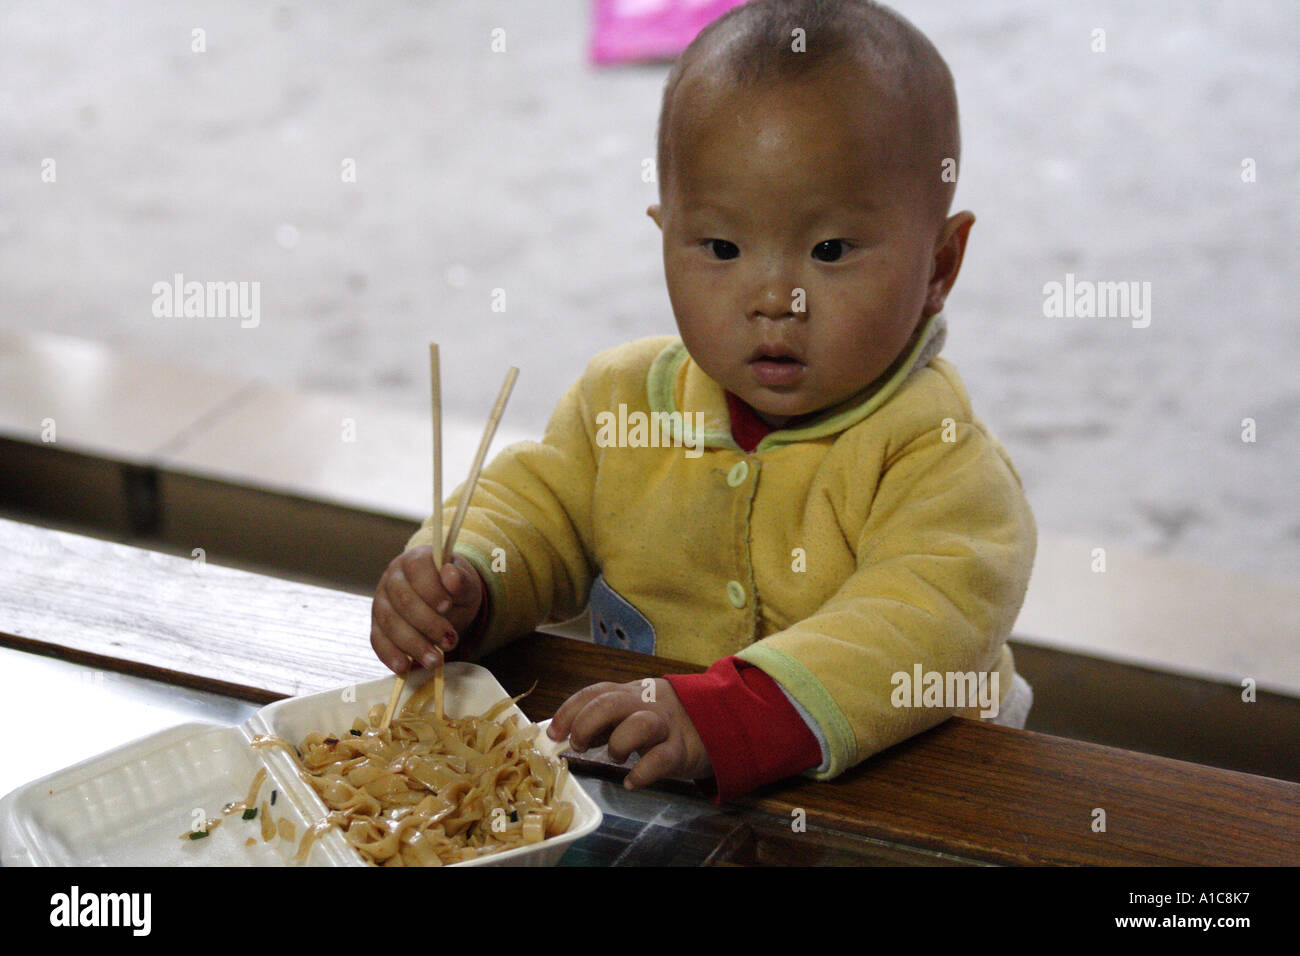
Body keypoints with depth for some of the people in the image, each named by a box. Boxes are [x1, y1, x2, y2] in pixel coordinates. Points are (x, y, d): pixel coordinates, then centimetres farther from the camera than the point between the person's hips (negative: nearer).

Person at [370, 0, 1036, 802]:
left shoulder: (935, 455, -16)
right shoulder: (628, 397, 3)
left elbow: (926, 622, -29)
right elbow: (539, 504, 15)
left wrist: (724, 718, -42)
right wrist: (461, 580, -9)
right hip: (630, 788, 4)